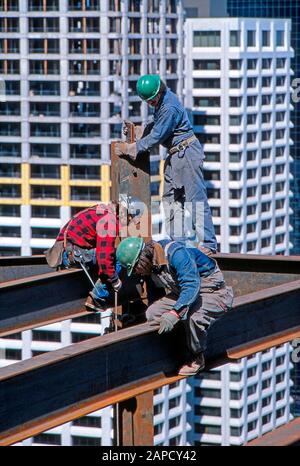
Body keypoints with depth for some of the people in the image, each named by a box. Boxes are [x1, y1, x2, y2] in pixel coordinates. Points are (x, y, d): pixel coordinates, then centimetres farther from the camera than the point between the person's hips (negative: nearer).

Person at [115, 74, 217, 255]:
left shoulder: (170, 108, -24)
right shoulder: (162, 100, 6)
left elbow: (156, 137, -21)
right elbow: (156, 126, 20)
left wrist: (129, 148, -15)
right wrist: (136, 131, 8)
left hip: (187, 153, -10)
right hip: (175, 155, 10)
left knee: (196, 198, -10)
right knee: (171, 198, 12)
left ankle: (208, 244, -10)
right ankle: (178, 240, 16)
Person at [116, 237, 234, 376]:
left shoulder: (176, 253, -31)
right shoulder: (150, 265, -3)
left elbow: (191, 286, -40)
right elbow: (152, 294, 15)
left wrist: (173, 314, -48)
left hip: (212, 291, -8)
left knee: (194, 317, -38)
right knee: (152, 314, -13)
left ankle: (197, 359, -12)